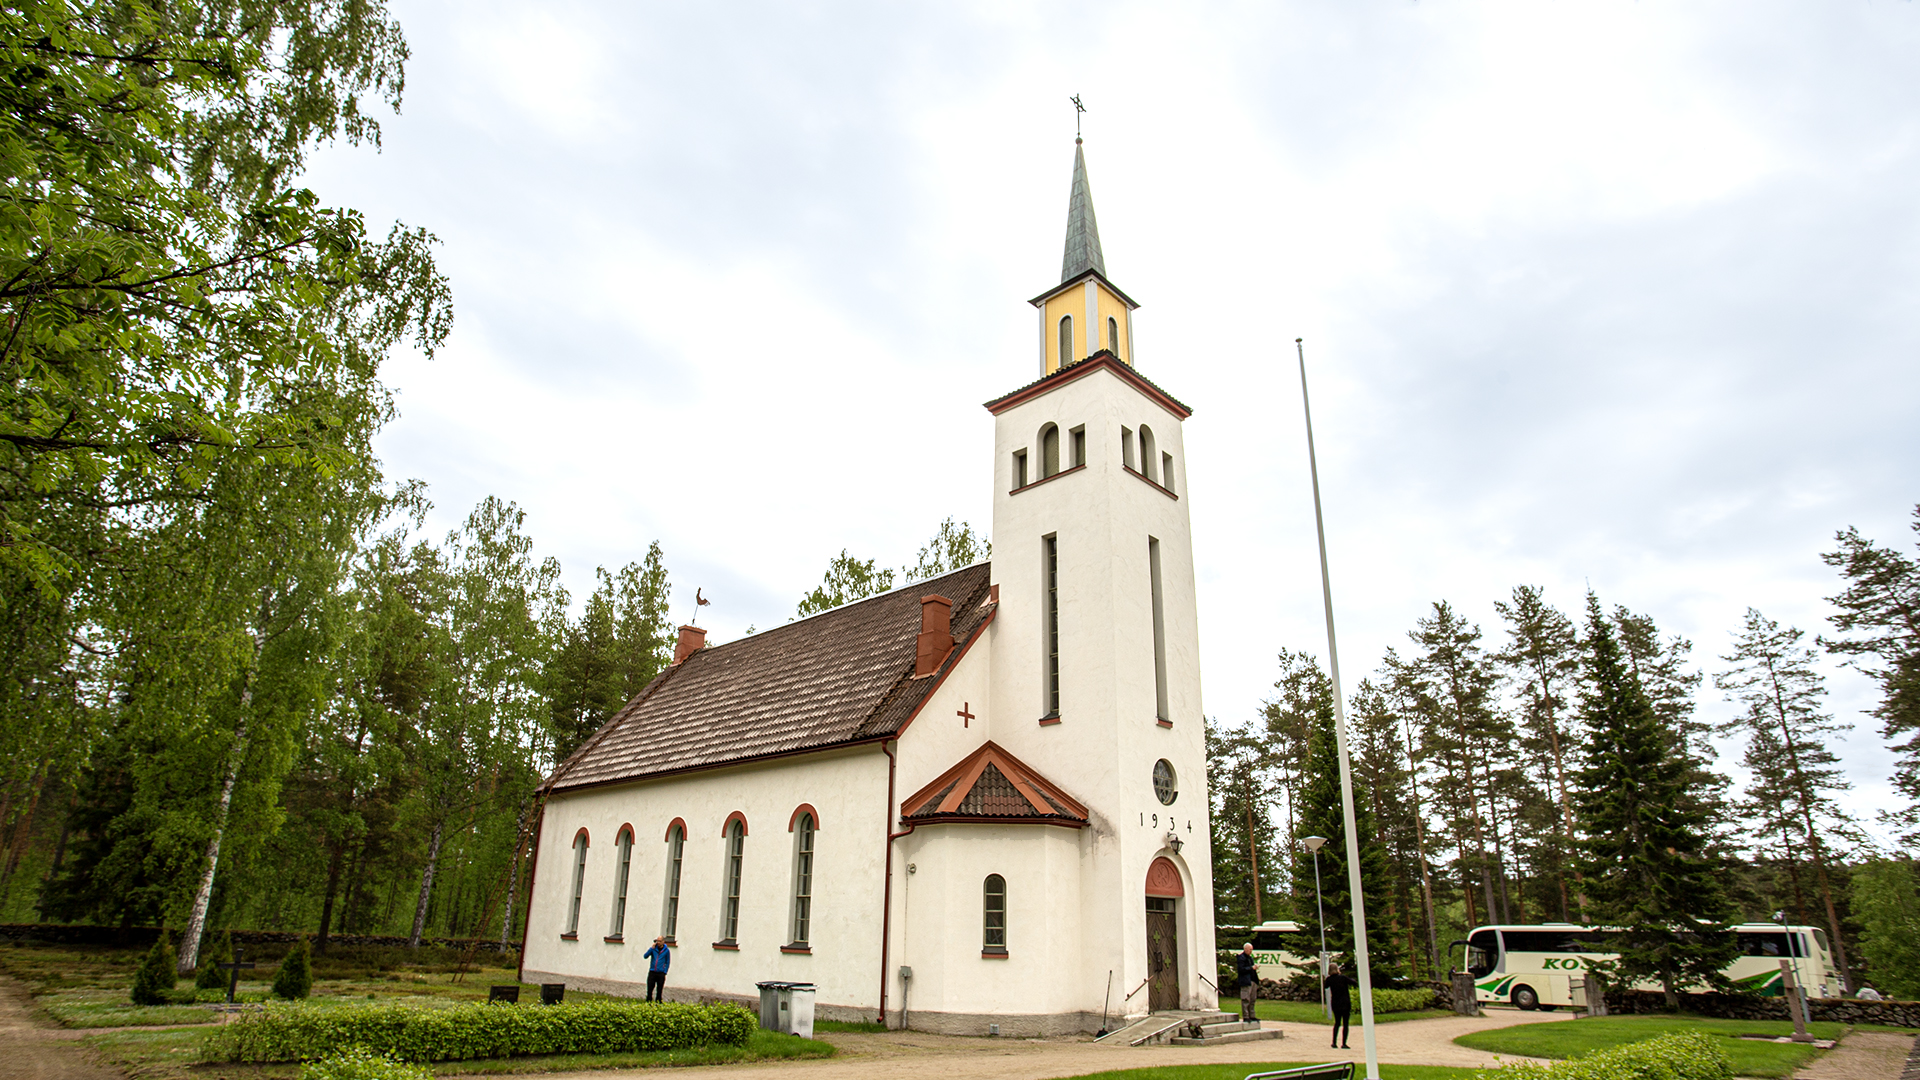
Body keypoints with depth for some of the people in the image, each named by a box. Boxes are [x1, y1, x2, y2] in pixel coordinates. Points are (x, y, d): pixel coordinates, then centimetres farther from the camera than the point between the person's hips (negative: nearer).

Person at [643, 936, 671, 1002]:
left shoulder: (666, 950, 2)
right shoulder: (653, 948, 5)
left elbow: (668, 963, 5)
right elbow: (645, 956, -5)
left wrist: (664, 973, -3)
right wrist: (652, 948, -14)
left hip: (661, 974, -1)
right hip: (652, 972, 1)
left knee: (659, 991, 2)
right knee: (649, 990, 0)